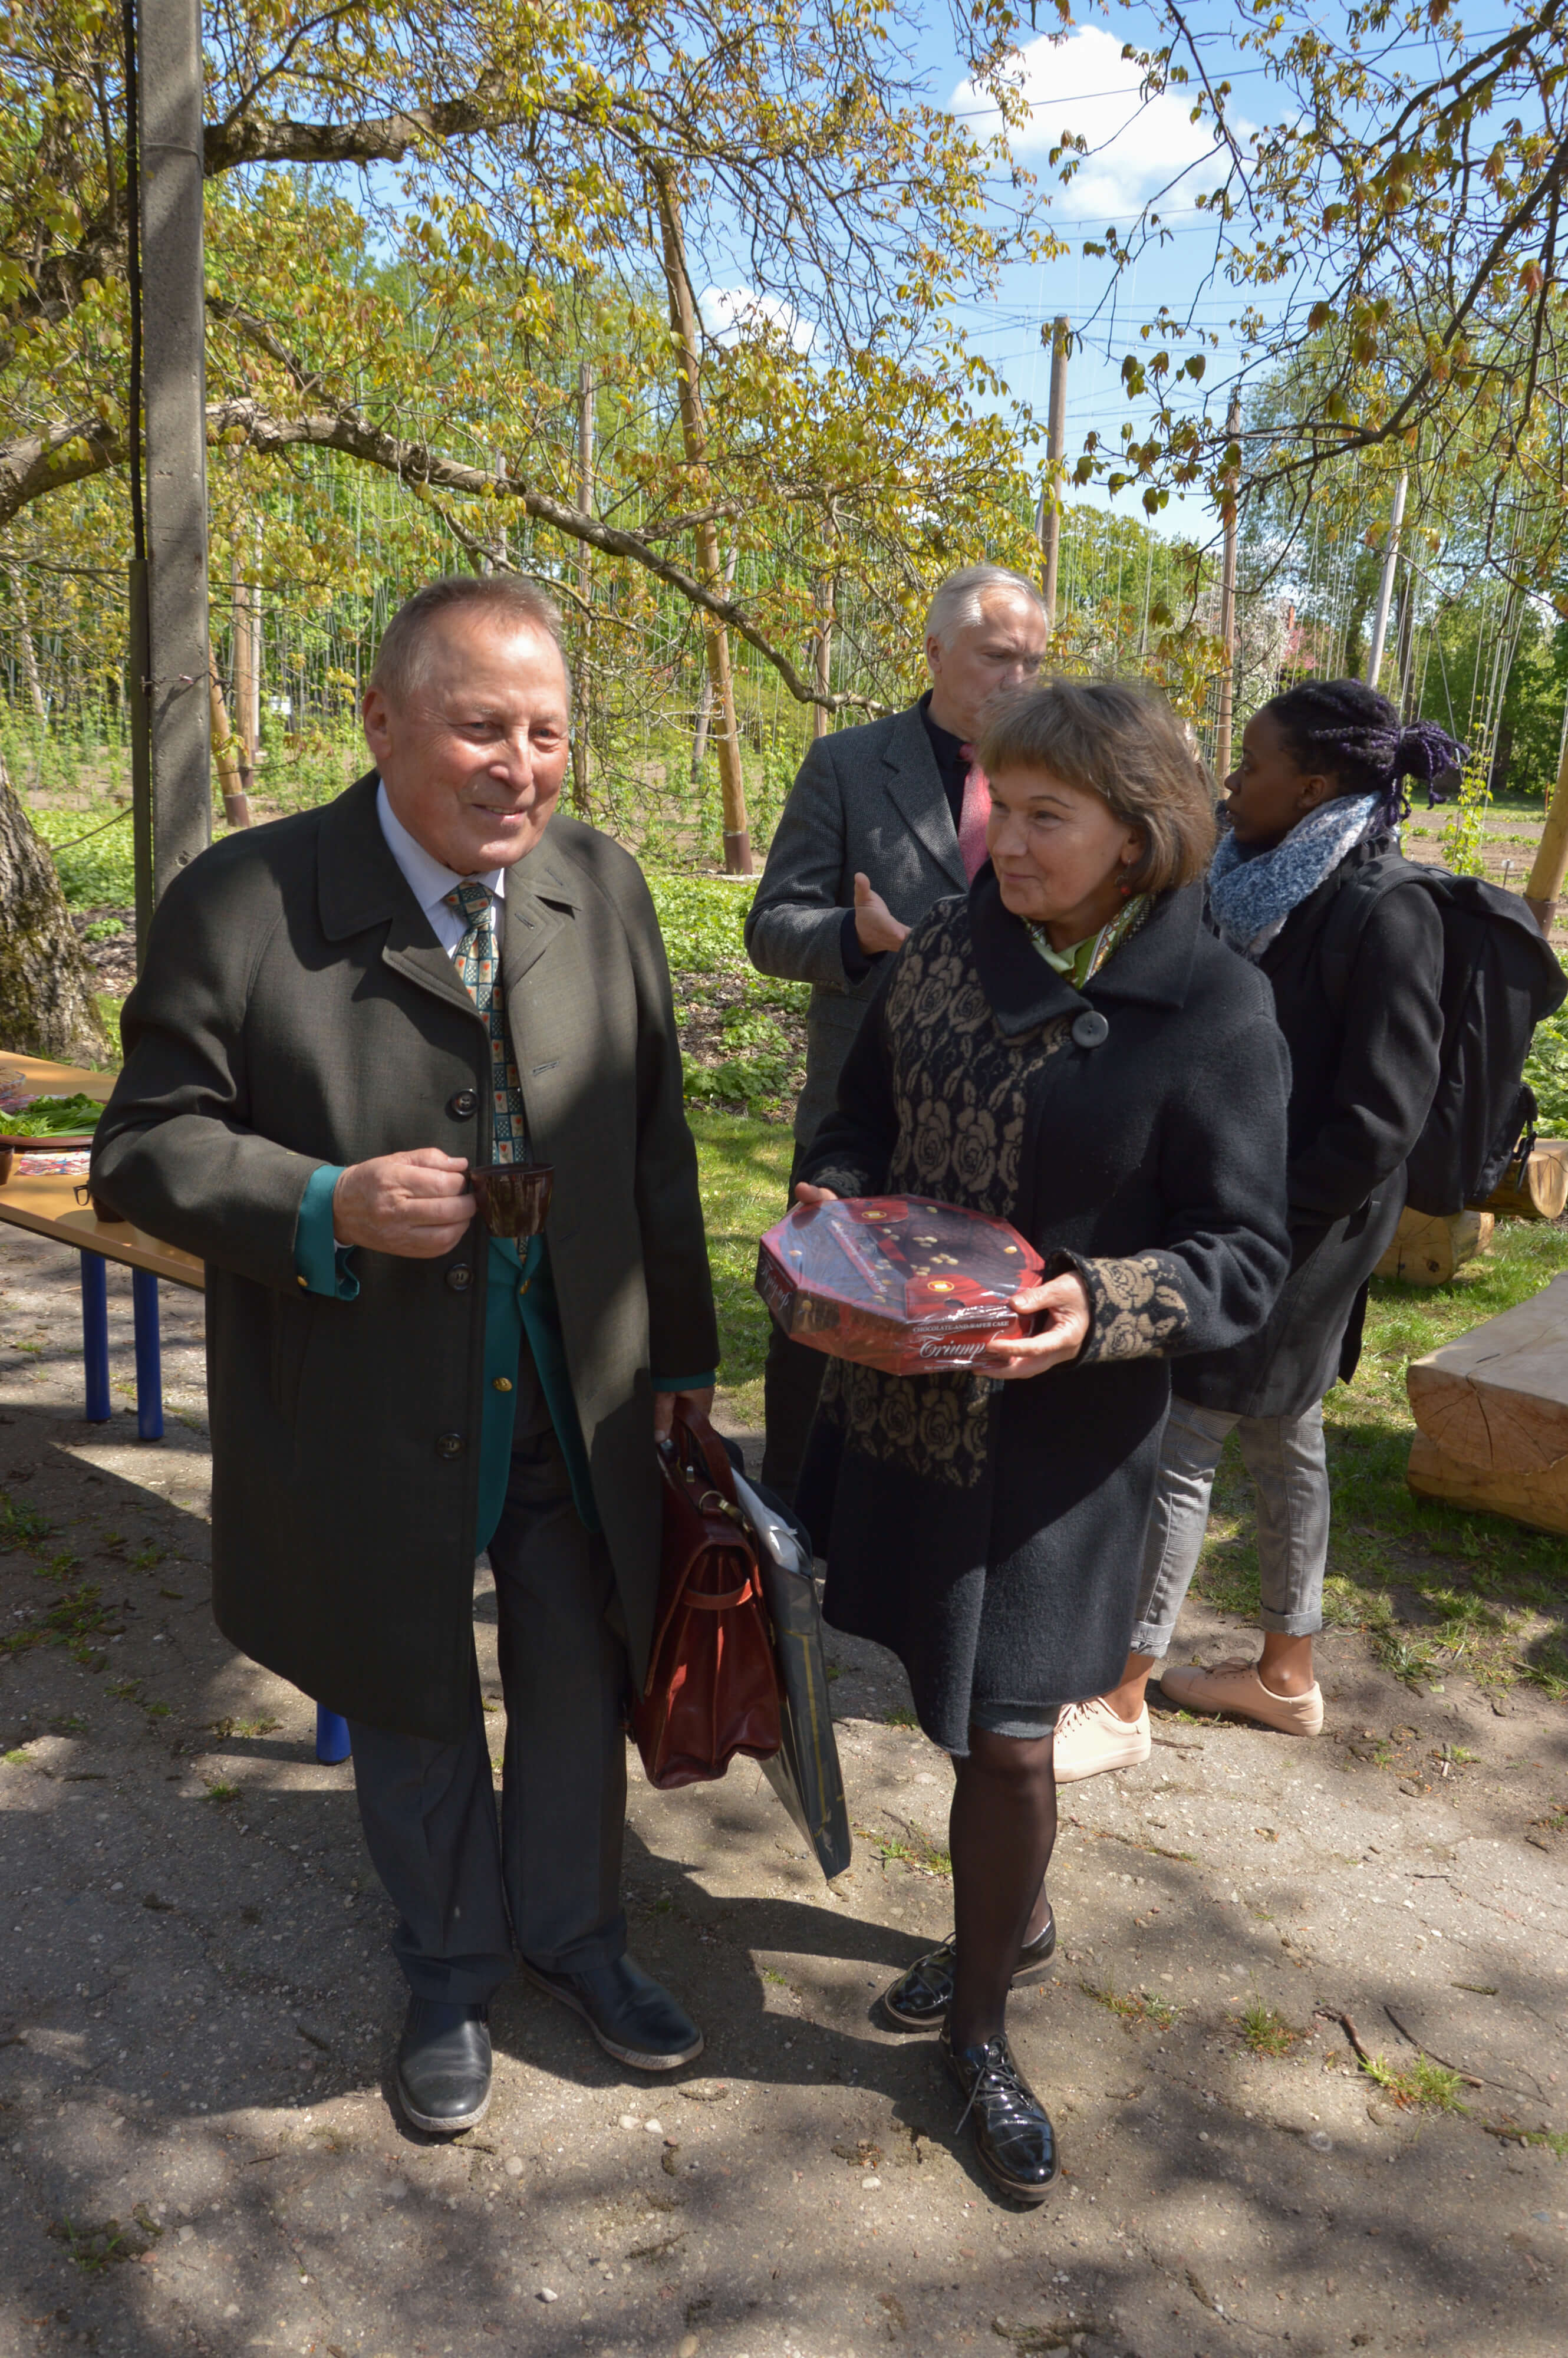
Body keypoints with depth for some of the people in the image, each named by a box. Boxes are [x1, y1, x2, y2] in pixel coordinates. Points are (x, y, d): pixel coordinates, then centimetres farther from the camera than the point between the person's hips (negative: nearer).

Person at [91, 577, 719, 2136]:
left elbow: (654, 1144, 5)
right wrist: (329, 1207, -27)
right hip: (376, 1429, -3)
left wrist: (681, 1357, 7)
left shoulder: (603, 887, -2)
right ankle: (451, 1969, 47)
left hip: (577, 1406, 3)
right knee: (413, 1714, 19)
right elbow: (146, 1150, -10)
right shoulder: (241, 905, -15)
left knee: (579, 1686, 20)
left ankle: (570, 1931, 49)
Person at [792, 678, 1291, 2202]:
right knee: (950, 1695, 20)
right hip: (896, 1396, 5)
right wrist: (832, 1199, -8)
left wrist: (1102, 1307, -27)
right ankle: (1012, 1924, 48)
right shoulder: (948, 949, 1)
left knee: (1006, 1735, 5)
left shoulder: (1215, 1010, -13)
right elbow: (864, 1118, 13)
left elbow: (1245, 1257, -10)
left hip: (1056, 1433, -5)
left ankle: (978, 2028, 31)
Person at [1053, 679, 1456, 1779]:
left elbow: (1377, 1127, -21)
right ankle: (1288, 1674, 35)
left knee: (1177, 1448, -1)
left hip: (1289, 1240, -8)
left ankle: (1122, 1704, 14)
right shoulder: (1261, 887, 4)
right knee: (1280, 1437, 18)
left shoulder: (1387, 916, -19)